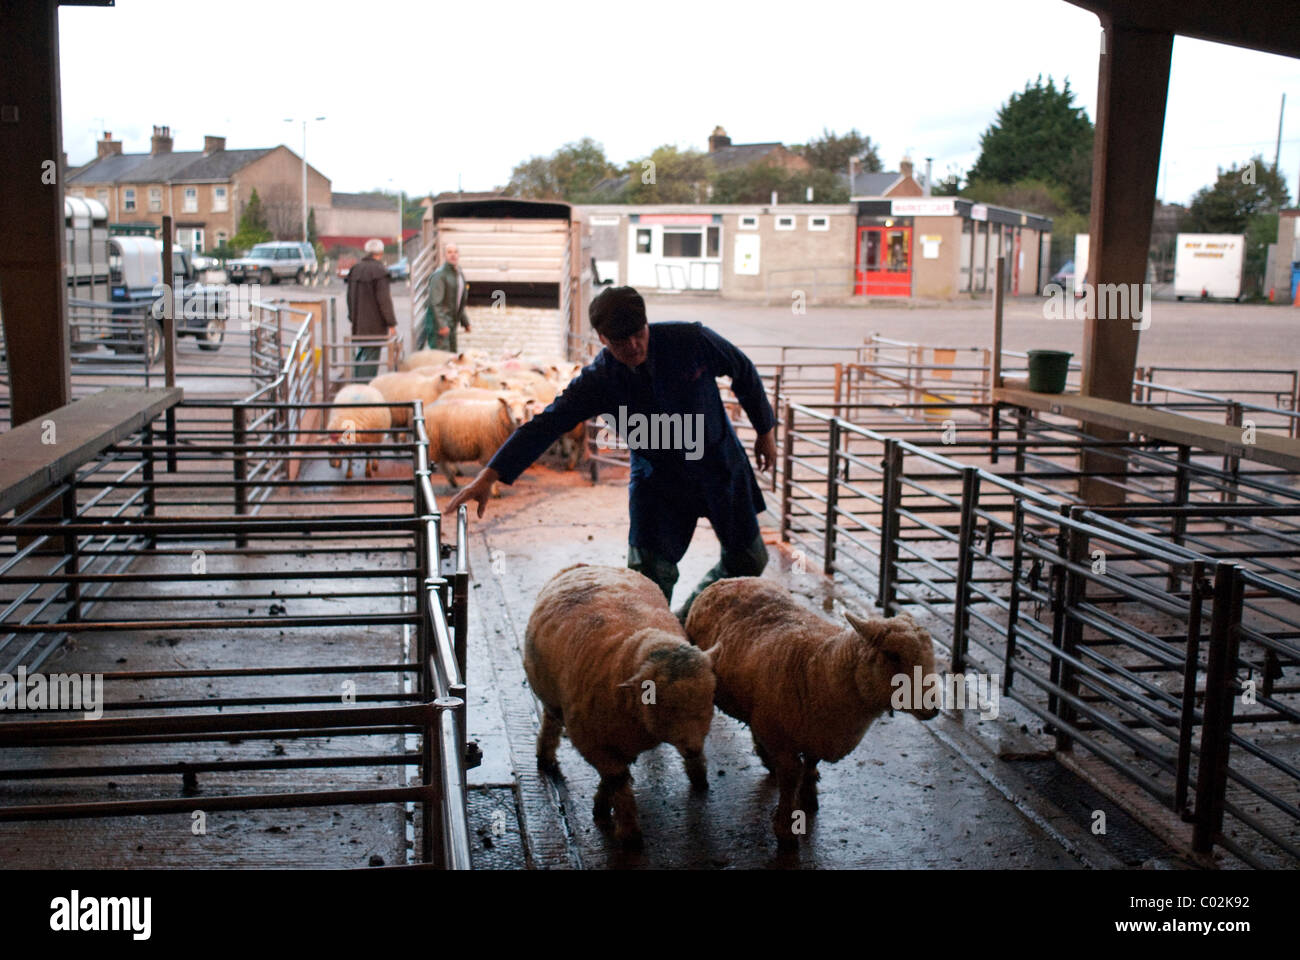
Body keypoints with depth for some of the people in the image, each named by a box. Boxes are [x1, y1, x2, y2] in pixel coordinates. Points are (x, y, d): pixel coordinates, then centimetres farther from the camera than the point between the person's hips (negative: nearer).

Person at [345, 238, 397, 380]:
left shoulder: (355, 269, 10)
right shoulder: (379, 271, -15)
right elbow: (384, 299, -16)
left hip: (358, 324, 8)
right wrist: (391, 323, -11)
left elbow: (350, 296, 17)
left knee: (361, 356, 19)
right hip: (374, 325, -8)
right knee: (371, 358, -4)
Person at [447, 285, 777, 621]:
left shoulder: (692, 340, -19)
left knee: (748, 562, 8)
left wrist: (765, 430, 7)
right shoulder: (598, 380, -19)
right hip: (655, 478, -1)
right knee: (649, 574, -12)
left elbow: (744, 371, -2)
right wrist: (488, 477, -30)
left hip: (720, 467, 2)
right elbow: (544, 426, -22)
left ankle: (688, 622, 31)